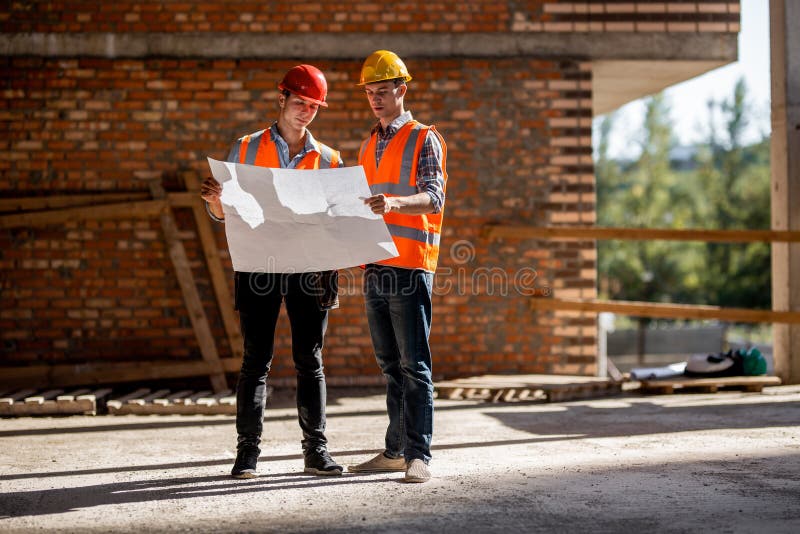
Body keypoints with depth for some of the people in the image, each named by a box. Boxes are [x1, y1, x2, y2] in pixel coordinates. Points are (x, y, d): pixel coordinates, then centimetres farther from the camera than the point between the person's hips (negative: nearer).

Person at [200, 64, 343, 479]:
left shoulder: (328, 160, 11)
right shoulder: (246, 149, 8)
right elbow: (225, 214, 8)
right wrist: (214, 201, -14)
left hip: (309, 268, 1)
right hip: (259, 264, -1)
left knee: (310, 362, 4)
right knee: (256, 361, -1)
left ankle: (316, 450, 10)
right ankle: (247, 452, 3)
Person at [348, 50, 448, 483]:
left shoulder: (424, 139, -1)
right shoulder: (368, 146, 20)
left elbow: (433, 198, -14)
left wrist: (394, 203, -32)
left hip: (410, 264, -7)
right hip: (375, 265, 7)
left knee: (414, 364, -8)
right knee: (390, 365, 10)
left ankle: (418, 455, -8)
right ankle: (395, 451, 15)